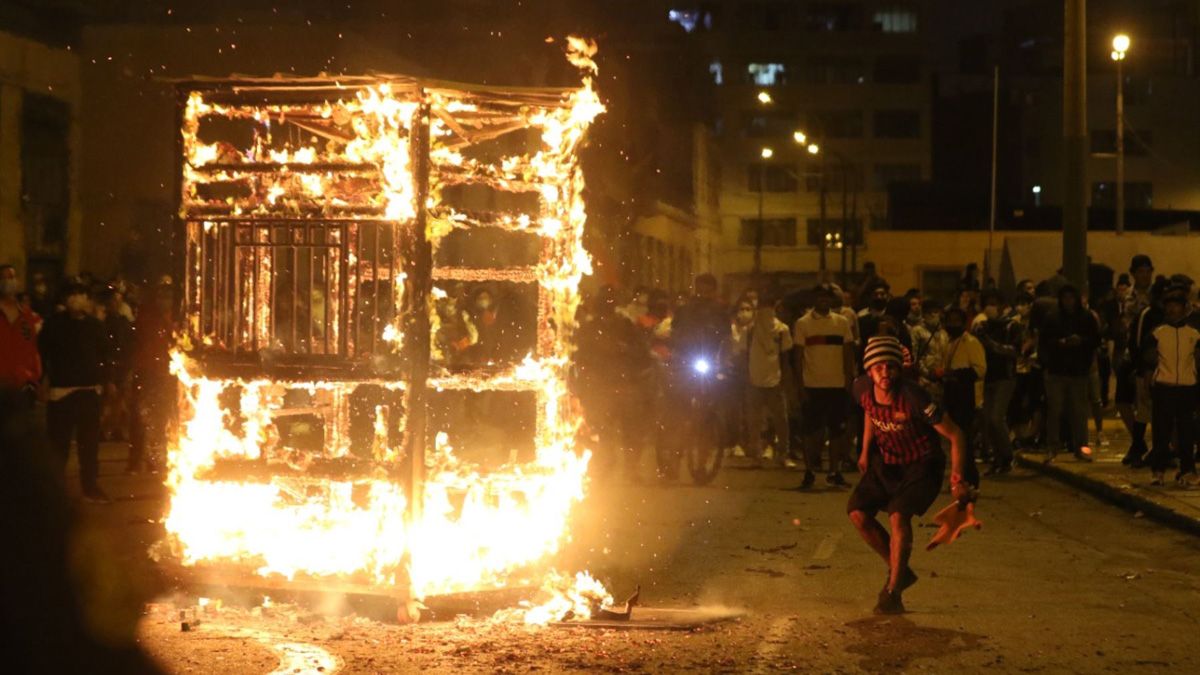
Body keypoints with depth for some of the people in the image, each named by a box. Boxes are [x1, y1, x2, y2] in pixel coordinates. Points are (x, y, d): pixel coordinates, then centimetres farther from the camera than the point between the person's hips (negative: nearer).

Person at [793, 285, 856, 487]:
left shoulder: (842, 322, 8)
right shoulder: (803, 324, 1)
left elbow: (848, 353, 9)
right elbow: (798, 356, 0)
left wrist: (850, 380, 2)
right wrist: (800, 386, -6)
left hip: (837, 385, 2)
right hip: (813, 386, -2)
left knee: (837, 429, 5)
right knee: (810, 429, 1)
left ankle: (834, 471, 13)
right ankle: (809, 471, 10)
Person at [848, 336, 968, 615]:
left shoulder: (913, 398, -31)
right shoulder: (862, 389, -13)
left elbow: (955, 436, -24)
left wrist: (957, 479, -30)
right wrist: (866, 450, 14)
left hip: (922, 465, -6)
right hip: (887, 461, 6)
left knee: (898, 515, -26)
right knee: (857, 511, -5)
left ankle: (892, 591, -15)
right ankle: (899, 571, 14)